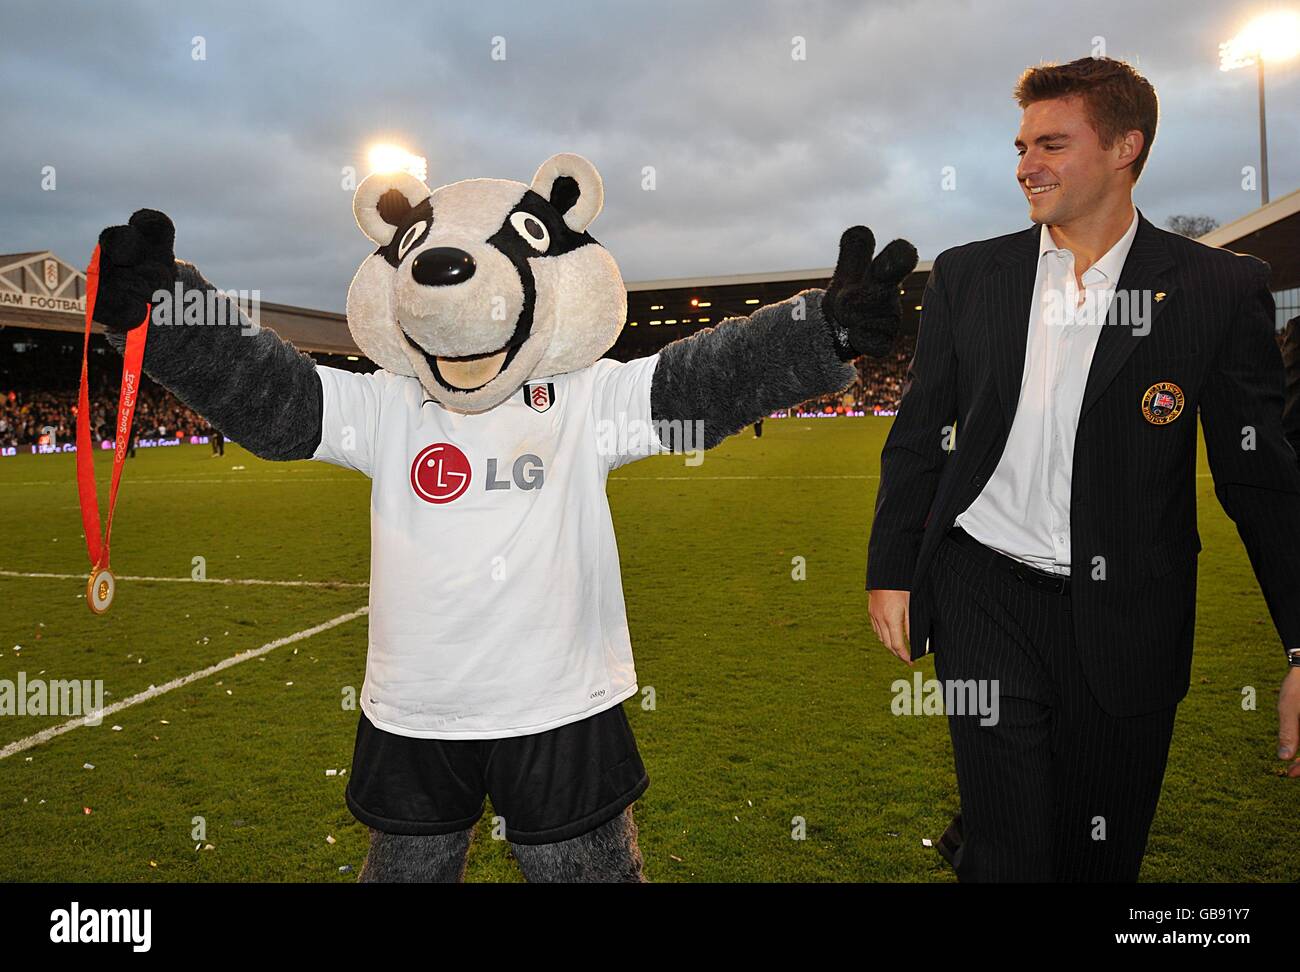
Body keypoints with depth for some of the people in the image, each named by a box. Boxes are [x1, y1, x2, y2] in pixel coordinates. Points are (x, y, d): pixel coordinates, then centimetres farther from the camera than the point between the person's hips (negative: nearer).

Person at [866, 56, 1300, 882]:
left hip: (1127, 625, 0)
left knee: (1103, 857, 14)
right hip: (985, 596, 1)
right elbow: (917, 438, 8)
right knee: (1009, 852, 1)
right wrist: (891, 572, 5)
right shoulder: (965, 276, 4)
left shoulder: (1221, 289, -2)